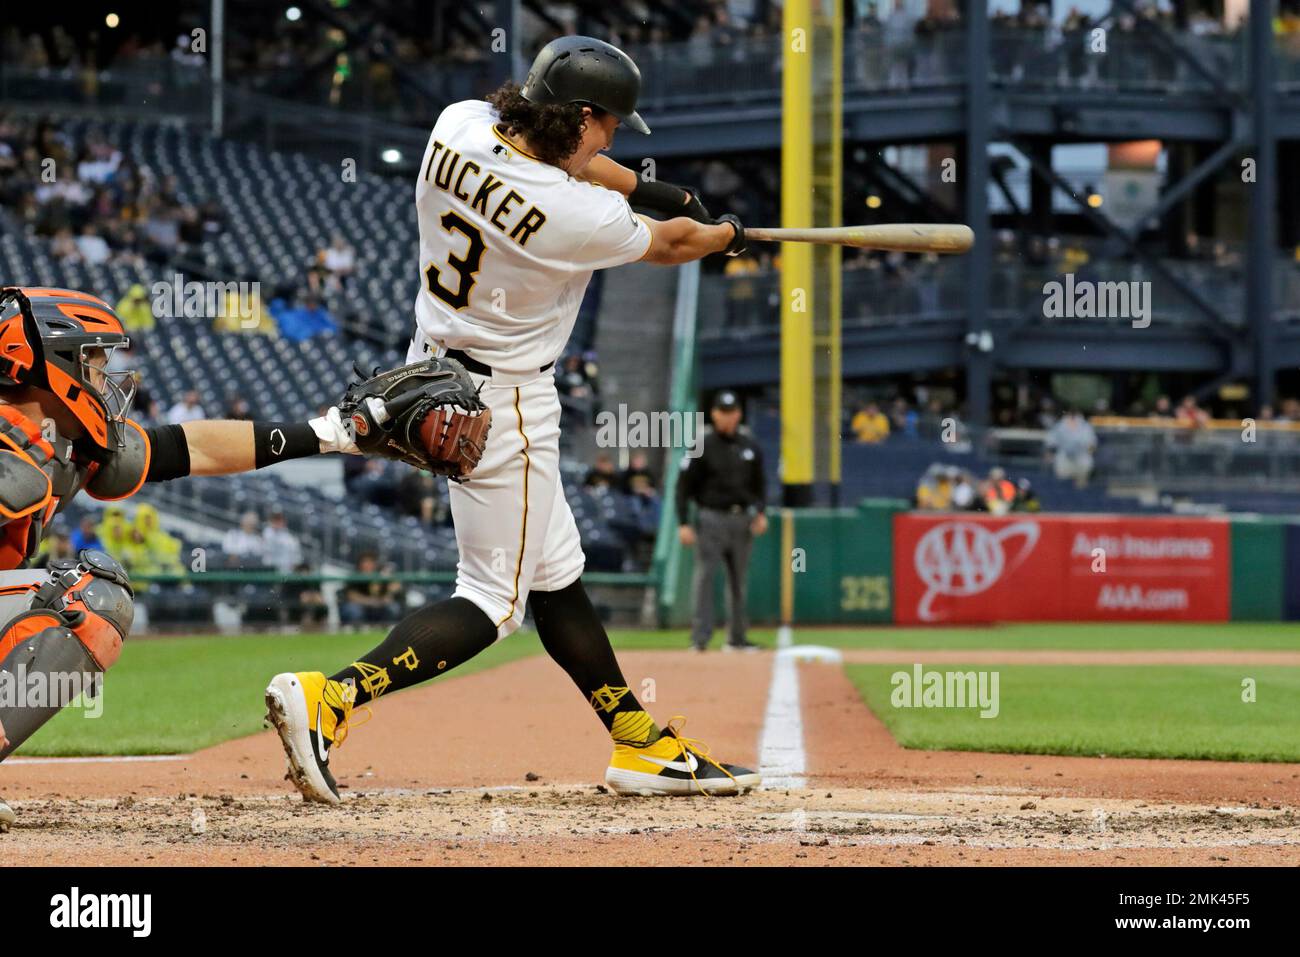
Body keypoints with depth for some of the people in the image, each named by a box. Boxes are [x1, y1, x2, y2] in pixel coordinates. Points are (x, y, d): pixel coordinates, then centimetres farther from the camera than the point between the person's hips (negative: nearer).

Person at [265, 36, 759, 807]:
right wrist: (726, 234, 19)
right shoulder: (579, 216, -25)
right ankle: (331, 696, -17)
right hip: (502, 403, -9)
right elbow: (670, 244, -2)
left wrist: (642, 185, 20)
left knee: (556, 574, 16)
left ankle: (642, 746, 25)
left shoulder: (459, 127, -8)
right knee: (493, 600, -1)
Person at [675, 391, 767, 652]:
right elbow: (684, 486, -4)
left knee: (739, 579, 10)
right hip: (711, 518, -5)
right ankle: (701, 637, -16)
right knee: (705, 576, -13)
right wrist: (683, 524, -12)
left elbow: (758, 483, 20)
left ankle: (737, 638, 17)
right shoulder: (702, 446, -3)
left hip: (742, 519, 5)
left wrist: (760, 512, 3)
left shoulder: (750, 446, 10)